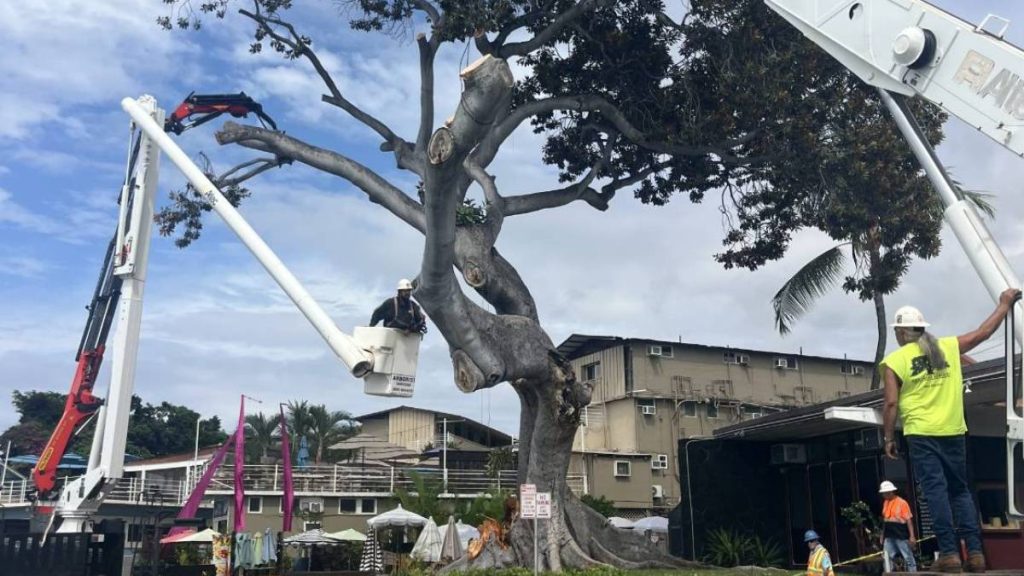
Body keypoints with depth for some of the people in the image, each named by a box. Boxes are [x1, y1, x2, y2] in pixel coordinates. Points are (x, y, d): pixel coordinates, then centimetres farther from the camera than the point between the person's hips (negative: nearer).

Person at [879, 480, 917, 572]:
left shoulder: (902, 503, -9)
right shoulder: (885, 503, 11)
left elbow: (909, 520, -11)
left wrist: (912, 536, -15)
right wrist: (882, 535, 16)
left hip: (901, 536, -6)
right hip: (889, 537, 6)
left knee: (908, 559, 2)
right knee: (887, 559, 5)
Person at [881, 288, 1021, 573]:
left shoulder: (895, 360, -4)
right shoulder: (948, 346, 6)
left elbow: (892, 403, -8)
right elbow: (983, 332, 18)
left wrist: (889, 438, 1)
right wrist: (1005, 303, 31)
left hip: (921, 434, -4)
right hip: (953, 431, 4)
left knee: (935, 490, -3)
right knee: (960, 490, 12)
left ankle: (949, 553, -6)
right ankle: (975, 552, 7)